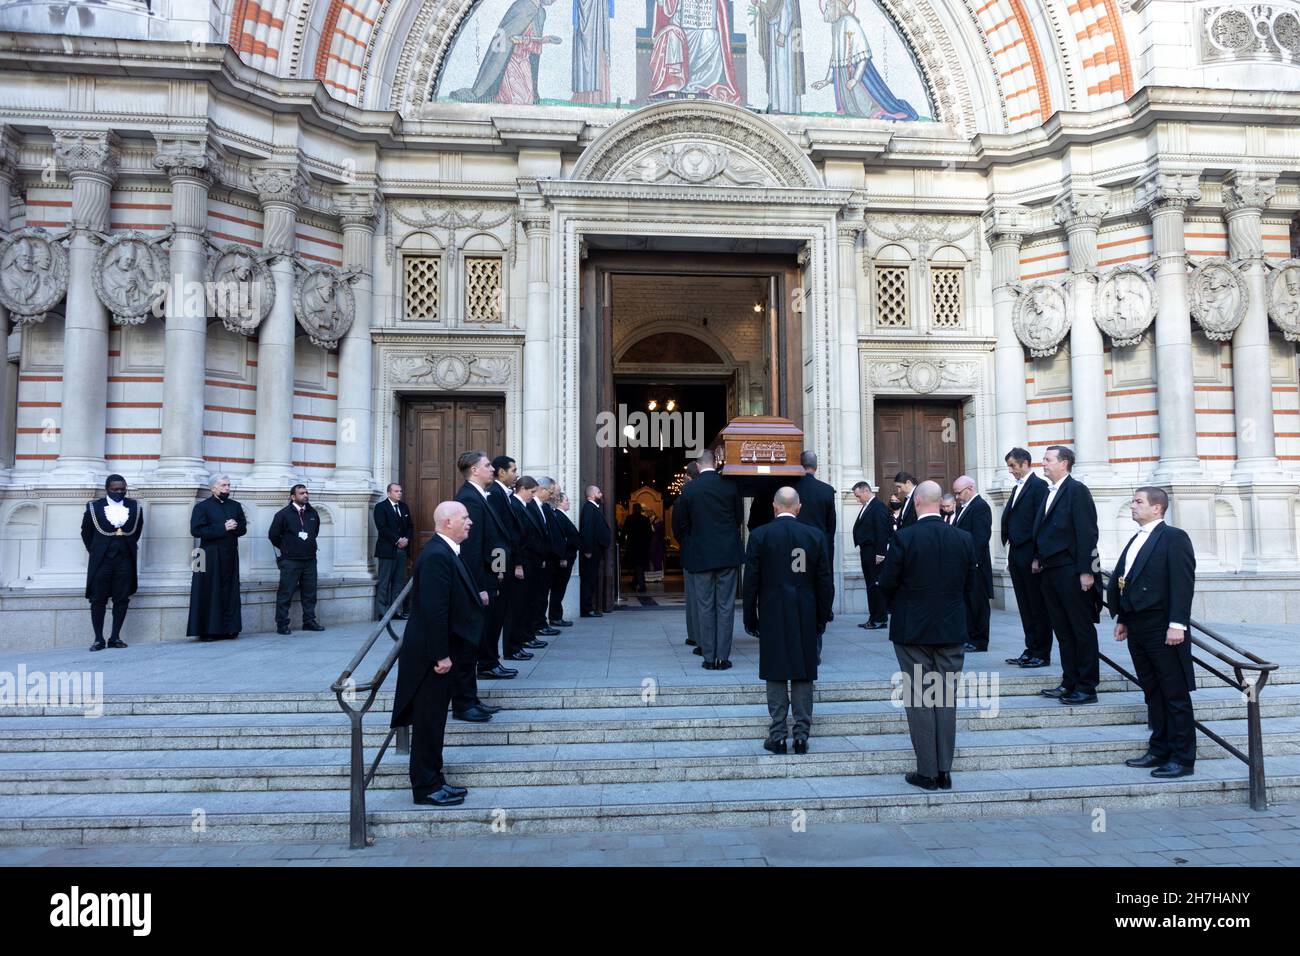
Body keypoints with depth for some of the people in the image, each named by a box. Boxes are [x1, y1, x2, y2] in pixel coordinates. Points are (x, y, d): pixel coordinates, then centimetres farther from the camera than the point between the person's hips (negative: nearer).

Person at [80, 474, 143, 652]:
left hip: (125, 561, 2)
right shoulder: (94, 507, 1)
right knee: (98, 600, 0)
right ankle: (99, 639, 6)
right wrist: (94, 551, 8)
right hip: (101, 561, -2)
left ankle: (115, 637, 11)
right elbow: (86, 533, 10)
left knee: (122, 599, 3)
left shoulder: (134, 507, 5)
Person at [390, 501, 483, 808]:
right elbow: (434, 609, -25)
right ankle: (426, 788, 12)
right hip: (430, 653, -10)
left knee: (434, 720, 17)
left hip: (438, 649, 10)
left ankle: (433, 781, 28)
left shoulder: (445, 552, 10)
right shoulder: (437, 555, -21)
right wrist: (441, 655, -24)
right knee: (428, 721, 1)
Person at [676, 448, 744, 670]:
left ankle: (709, 657, 8)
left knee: (704, 606, 6)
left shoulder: (688, 489, -4)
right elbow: (739, 518, 8)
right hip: (727, 554, 1)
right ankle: (723, 656, 5)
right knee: (725, 605, 5)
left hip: (700, 555, 0)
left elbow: (683, 524, 3)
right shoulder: (730, 486, -3)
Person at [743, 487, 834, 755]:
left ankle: (777, 736, 8)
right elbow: (825, 582, 3)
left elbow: (750, 582, -3)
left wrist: (750, 618, 6)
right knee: (803, 676, 8)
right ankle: (802, 736, 12)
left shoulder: (759, 535, -5)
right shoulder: (815, 536, 0)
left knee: (776, 676, 5)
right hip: (805, 617, 2)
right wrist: (822, 618, 12)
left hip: (772, 616, -1)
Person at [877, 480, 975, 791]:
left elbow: (887, 584, -10)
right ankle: (945, 771, 15)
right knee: (947, 699, 10)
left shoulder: (903, 538, -14)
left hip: (912, 630, -3)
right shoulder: (963, 538, -2)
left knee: (919, 699, 5)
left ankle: (927, 771, 8)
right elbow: (969, 585, 5)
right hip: (952, 630, 4)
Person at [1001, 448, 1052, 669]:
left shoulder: (1038, 485, -8)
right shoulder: (1017, 488, 19)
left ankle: (1042, 654, 5)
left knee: (1038, 606, -1)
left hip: (1030, 555, -9)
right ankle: (1031, 650, 18)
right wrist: (1010, 555, 13)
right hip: (1017, 555, 9)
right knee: (1025, 607, 12)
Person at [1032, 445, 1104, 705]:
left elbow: (1087, 532, -15)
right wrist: (1038, 557, 10)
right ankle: (1069, 682, 21)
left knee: (1082, 630, 1)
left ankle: (1087, 687, 7)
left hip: (1071, 572, -8)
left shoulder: (1077, 490, -10)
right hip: (1050, 570, 8)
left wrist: (1086, 571, -19)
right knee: (1062, 630, 13)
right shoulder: (1049, 491, 15)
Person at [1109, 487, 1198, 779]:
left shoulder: (1174, 537, -8)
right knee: (1153, 693, 14)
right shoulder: (1136, 540, 17)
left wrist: (1177, 624, -21)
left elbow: (1183, 583, -15)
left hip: (1163, 629, -8)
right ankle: (1160, 750, 22)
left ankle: (1183, 758, 7)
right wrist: (1122, 620, 14)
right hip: (1138, 628, 8)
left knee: (1175, 695, 0)